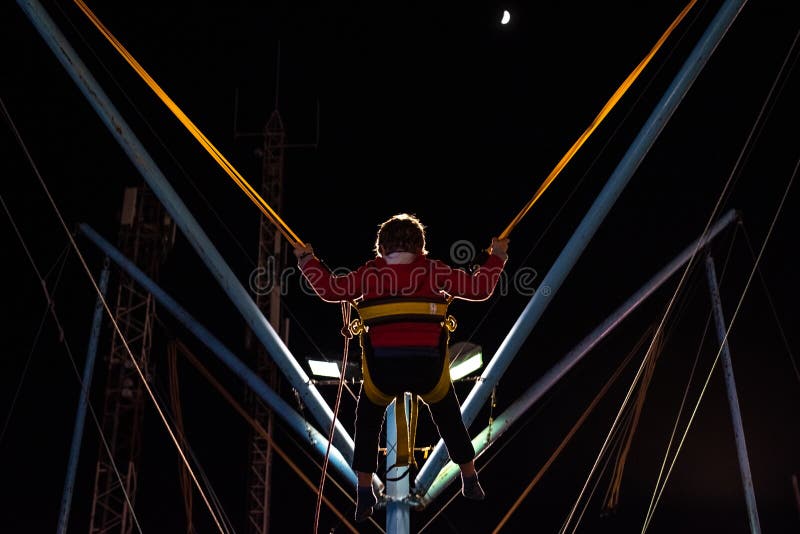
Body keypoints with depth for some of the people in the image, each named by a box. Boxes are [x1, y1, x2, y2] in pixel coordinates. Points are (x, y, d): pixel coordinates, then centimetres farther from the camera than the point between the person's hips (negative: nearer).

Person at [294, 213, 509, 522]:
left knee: (368, 422, 29)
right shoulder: (434, 270, 9)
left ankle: (365, 494, 24)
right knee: (449, 419, 30)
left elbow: (331, 289, 10)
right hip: (428, 369, 1)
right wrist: (497, 258, 26)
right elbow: (479, 288, 10)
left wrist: (307, 261, 25)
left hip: (382, 371, 0)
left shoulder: (370, 272, 9)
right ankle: (470, 482, 38)